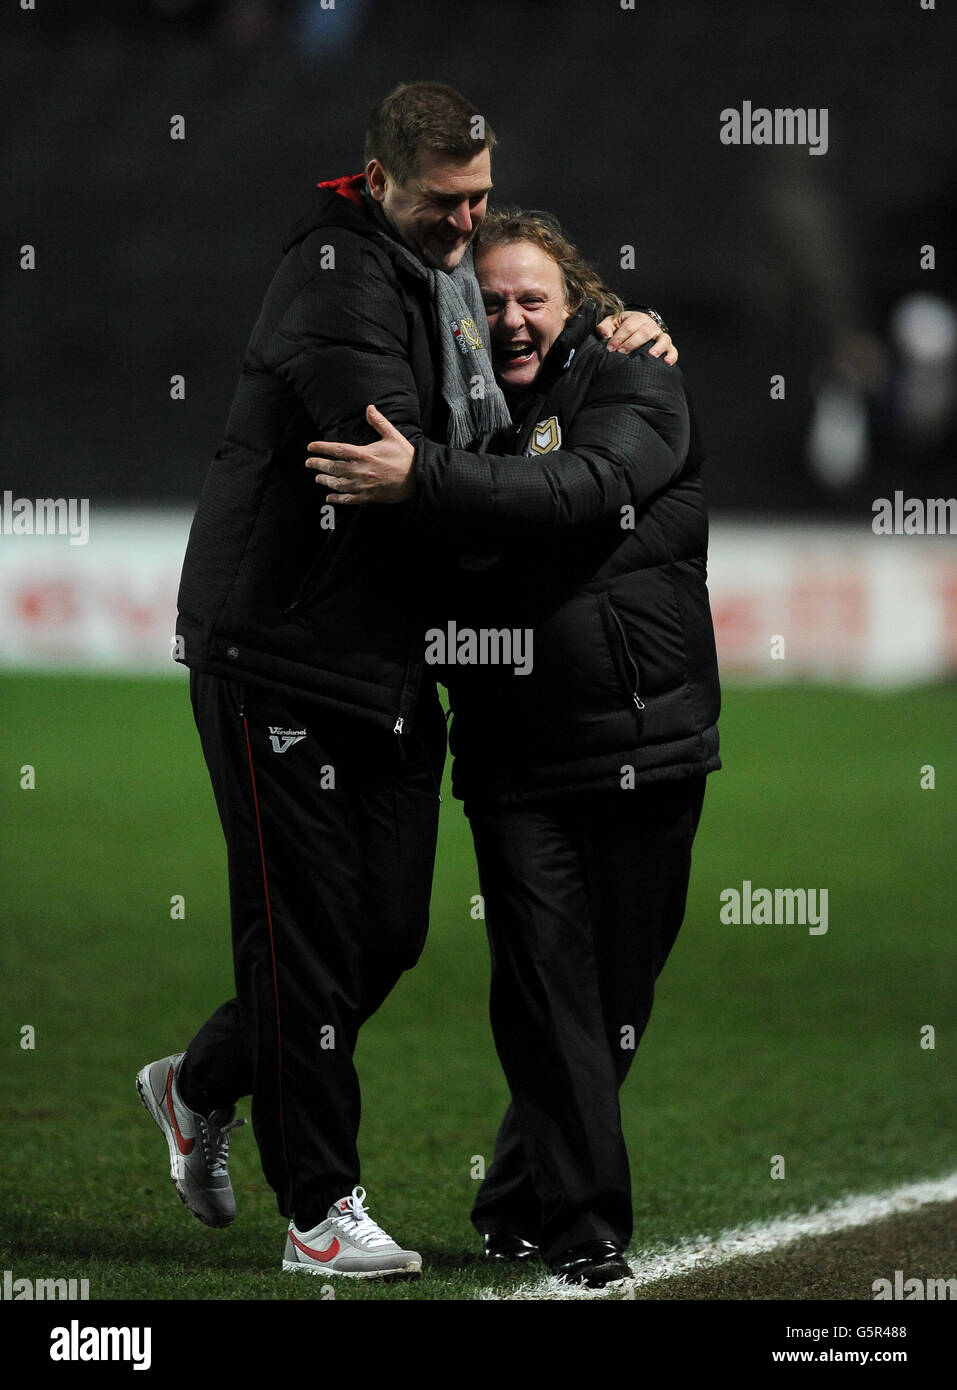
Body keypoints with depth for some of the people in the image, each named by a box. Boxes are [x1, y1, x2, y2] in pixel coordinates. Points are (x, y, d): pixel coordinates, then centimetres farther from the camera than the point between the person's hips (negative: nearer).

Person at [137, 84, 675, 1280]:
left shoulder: (446, 263, 11)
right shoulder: (339, 276, -18)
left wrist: (623, 333, 11)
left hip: (390, 657, 9)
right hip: (277, 651, -9)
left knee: (391, 925, 10)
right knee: (308, 925, -3)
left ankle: (203, 1085, 31)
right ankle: (319, 1206, 4)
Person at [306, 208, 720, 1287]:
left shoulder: (636, 390, -1)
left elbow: (588, 491, -23)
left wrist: (425, 479, -31)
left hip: (642, 750, -2)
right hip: (516, 762, 2)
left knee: (615, 996, 6)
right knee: (545, 992, -7)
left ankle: (519, 1204, 22)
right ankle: (583, 1227, -4)